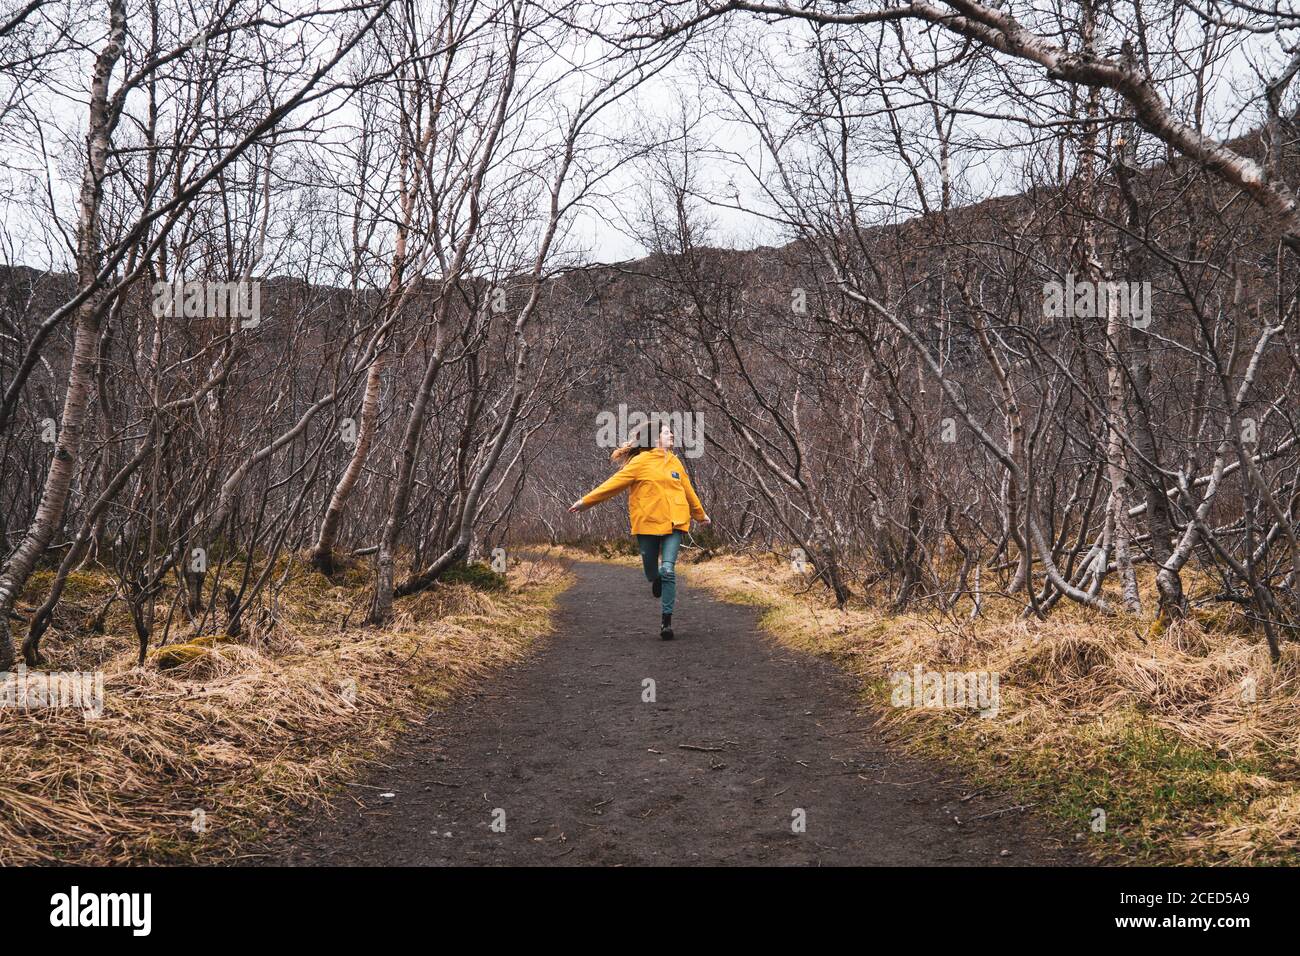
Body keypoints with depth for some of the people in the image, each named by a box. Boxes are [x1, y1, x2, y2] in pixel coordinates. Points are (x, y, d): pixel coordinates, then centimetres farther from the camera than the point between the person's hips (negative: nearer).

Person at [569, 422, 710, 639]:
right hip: (647, 523, -2)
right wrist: (585, 501, -10)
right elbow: (614, 483, -5)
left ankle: (667, 619, -5)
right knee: (651, 572, 8)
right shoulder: (640, 462, -3)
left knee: (668, 570, -13)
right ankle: (658, 580, 47)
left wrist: (701, 515, 35)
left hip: (674, 523, 2)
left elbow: (688, 491, 25)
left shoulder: (674, 462, 12)